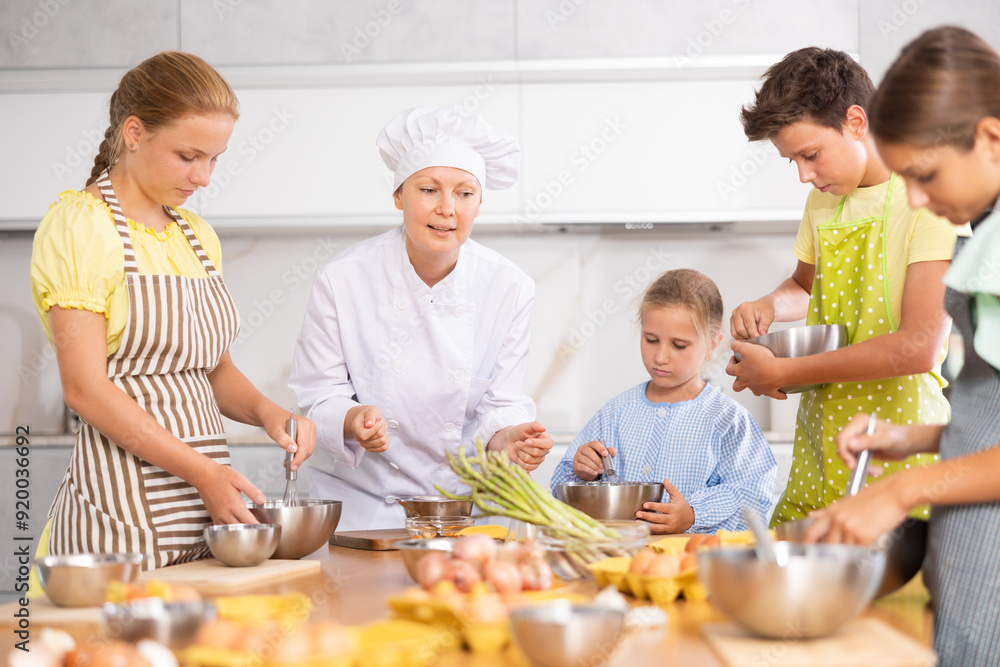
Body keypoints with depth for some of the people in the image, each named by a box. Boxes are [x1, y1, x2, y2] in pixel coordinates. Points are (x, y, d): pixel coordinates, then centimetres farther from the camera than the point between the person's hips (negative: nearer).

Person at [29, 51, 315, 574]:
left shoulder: (198, 237, 14)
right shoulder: (80, 226, -7)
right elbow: (85, 387, -14)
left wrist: (265, 411, -1)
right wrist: (203, 471, -18)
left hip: (206, 494, 7)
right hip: (123, 509, -6)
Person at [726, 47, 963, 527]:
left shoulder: (929, 198, -13)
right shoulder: (825, 197, 12)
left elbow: (918, 347, -21)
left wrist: (783, 373, -16)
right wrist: (770, 305, 6)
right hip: (820, 440, 7)